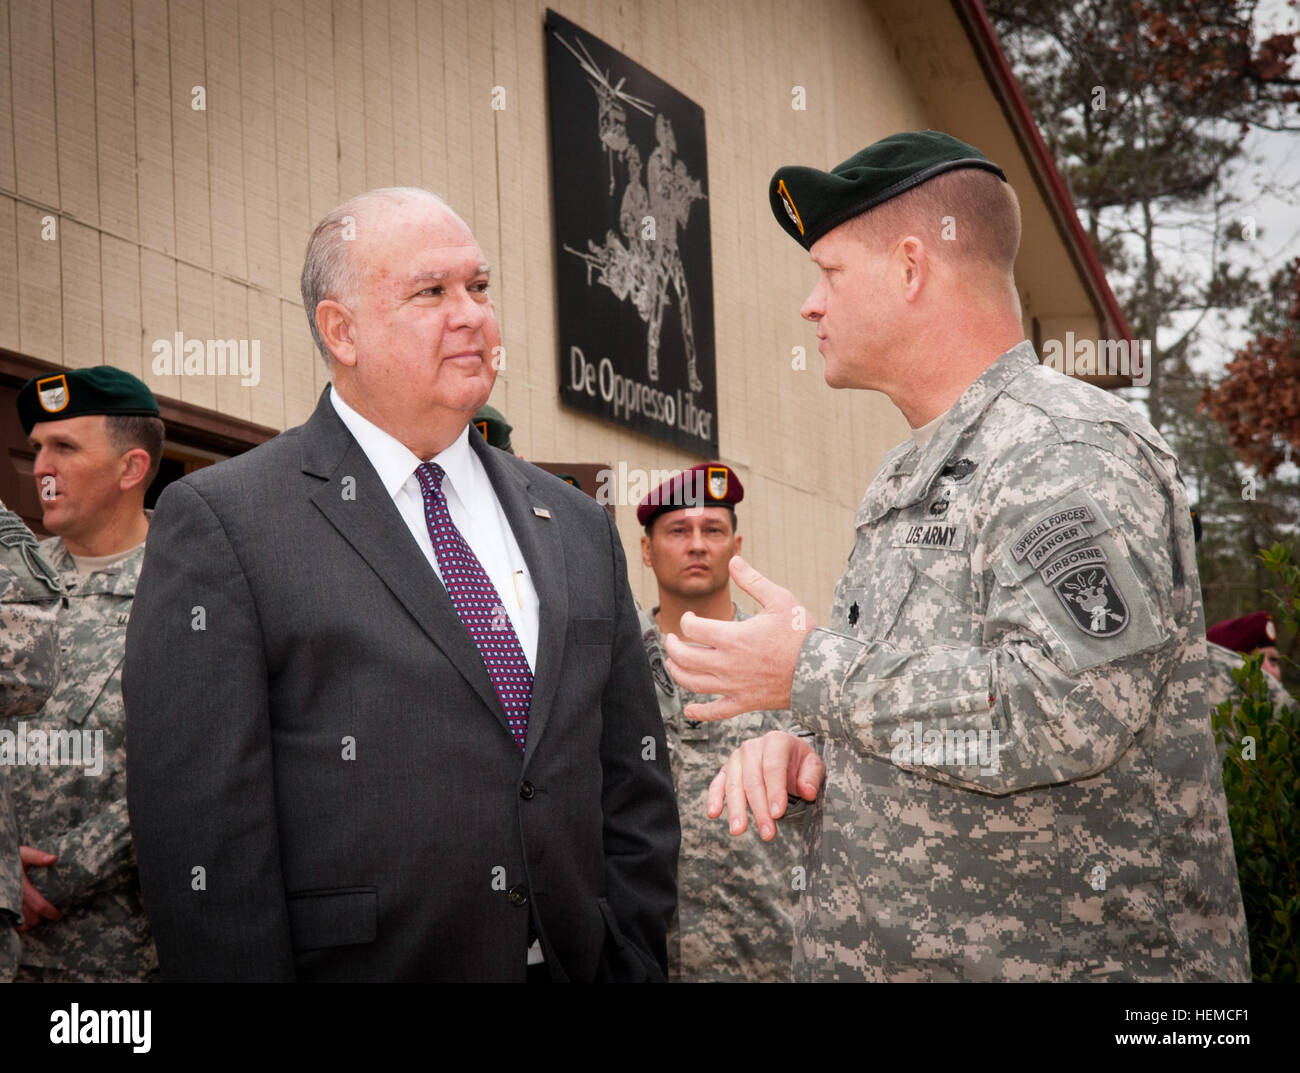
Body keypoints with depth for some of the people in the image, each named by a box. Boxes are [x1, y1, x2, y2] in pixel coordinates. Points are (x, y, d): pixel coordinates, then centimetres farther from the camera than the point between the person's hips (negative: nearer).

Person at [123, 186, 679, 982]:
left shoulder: (577, 528, 11)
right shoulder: (219, 523, -6)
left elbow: (635, 795, 11)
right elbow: (204, 834, -12)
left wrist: (636, 966, 2)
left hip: (576, 964, 5)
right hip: (360, 962, -5)